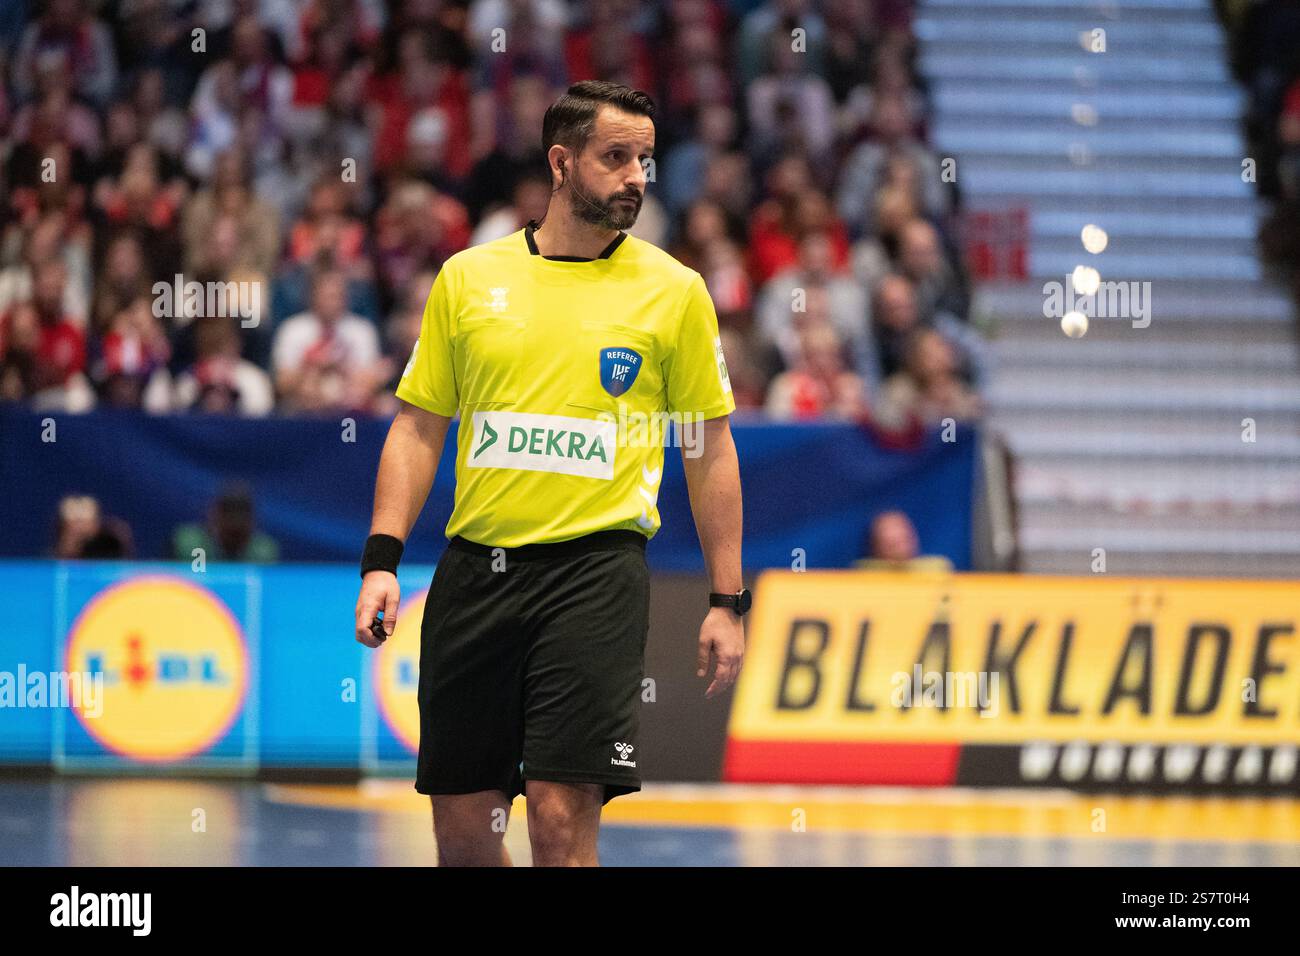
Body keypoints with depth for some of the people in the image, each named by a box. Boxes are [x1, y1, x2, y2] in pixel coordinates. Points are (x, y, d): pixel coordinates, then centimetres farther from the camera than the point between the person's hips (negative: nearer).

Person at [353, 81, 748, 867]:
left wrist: (727, 601, 3)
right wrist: (381, 561, 2)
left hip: (597, 569, -2)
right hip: (474, 567, 3)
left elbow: (711, 449, 7)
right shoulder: (467, 278, 8)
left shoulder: (674, 291, 4)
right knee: (462, 827, 5)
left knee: (562, 817, -13)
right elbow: (419, 430, 12)